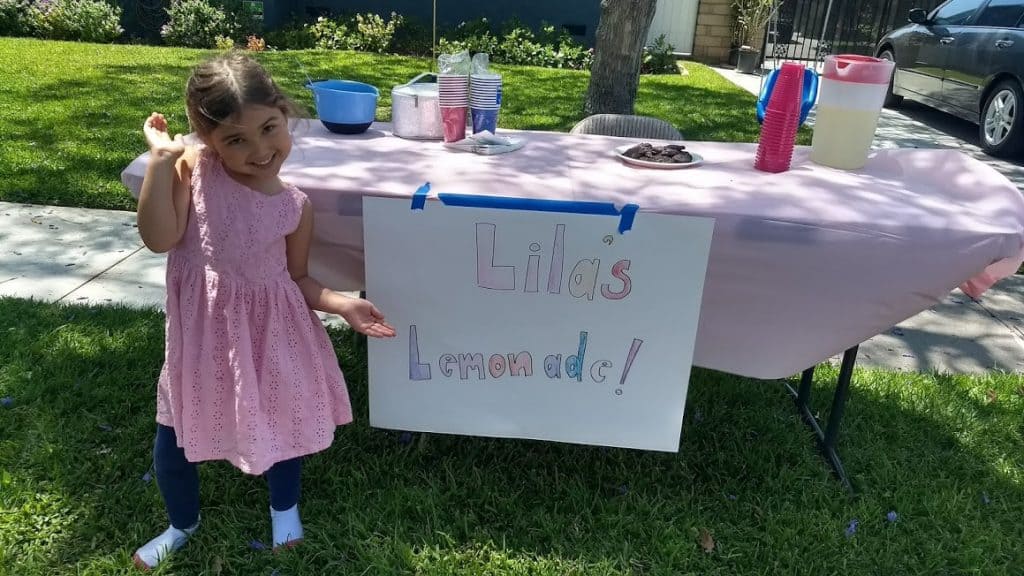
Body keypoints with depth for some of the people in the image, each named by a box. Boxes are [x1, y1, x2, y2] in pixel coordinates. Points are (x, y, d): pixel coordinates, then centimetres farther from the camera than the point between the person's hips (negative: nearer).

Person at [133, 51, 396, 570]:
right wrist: (160, 160, -26)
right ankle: (182, 524, 44)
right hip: (203, 331, 0)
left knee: (286, 415, 14)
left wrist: (342, 304, -14)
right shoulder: (193, 169, -12)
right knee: (173, 435, 12)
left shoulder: (295, 206, -7)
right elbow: (159, 238, -21)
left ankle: (284, 507, 47)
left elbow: (296, 279, 1)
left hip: (270, 329, 1)